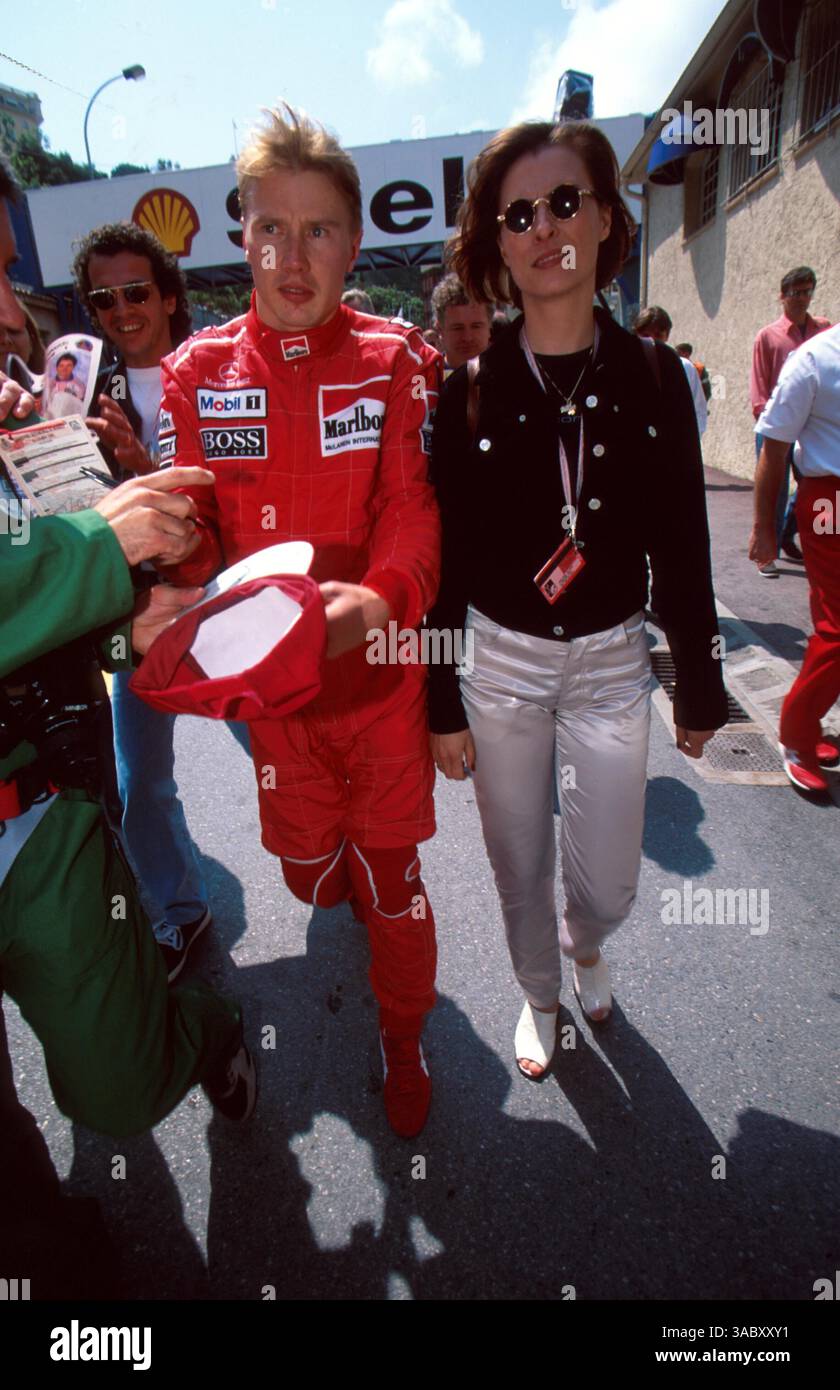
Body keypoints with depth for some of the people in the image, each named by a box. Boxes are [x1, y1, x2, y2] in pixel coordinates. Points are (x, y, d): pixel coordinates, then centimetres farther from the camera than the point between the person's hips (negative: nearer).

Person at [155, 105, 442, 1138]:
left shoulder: (396, 361, -3)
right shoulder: (198, 370, 2)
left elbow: (412, 507, -15)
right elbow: (187, 523, -3)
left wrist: (381, 598, -37)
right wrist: (168, 596, -26)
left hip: (383, 673, -1)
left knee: (391, 874, 10)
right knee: (305, 864, 19)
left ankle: (402, 1032, 40)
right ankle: (339, 891, 59)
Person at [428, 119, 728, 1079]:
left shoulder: (653, 377, -2)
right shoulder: (468, 389, -5)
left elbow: (681, 549, 2)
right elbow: (442, 557, -4)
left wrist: (700, 686, 6)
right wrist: (441, 704, -3)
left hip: (612, 663, 1)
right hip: (499, 663, 0)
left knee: (608, 888, 9)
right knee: (519, 872, 14)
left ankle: (584, 944, 48)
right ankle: (540, 995, 46)